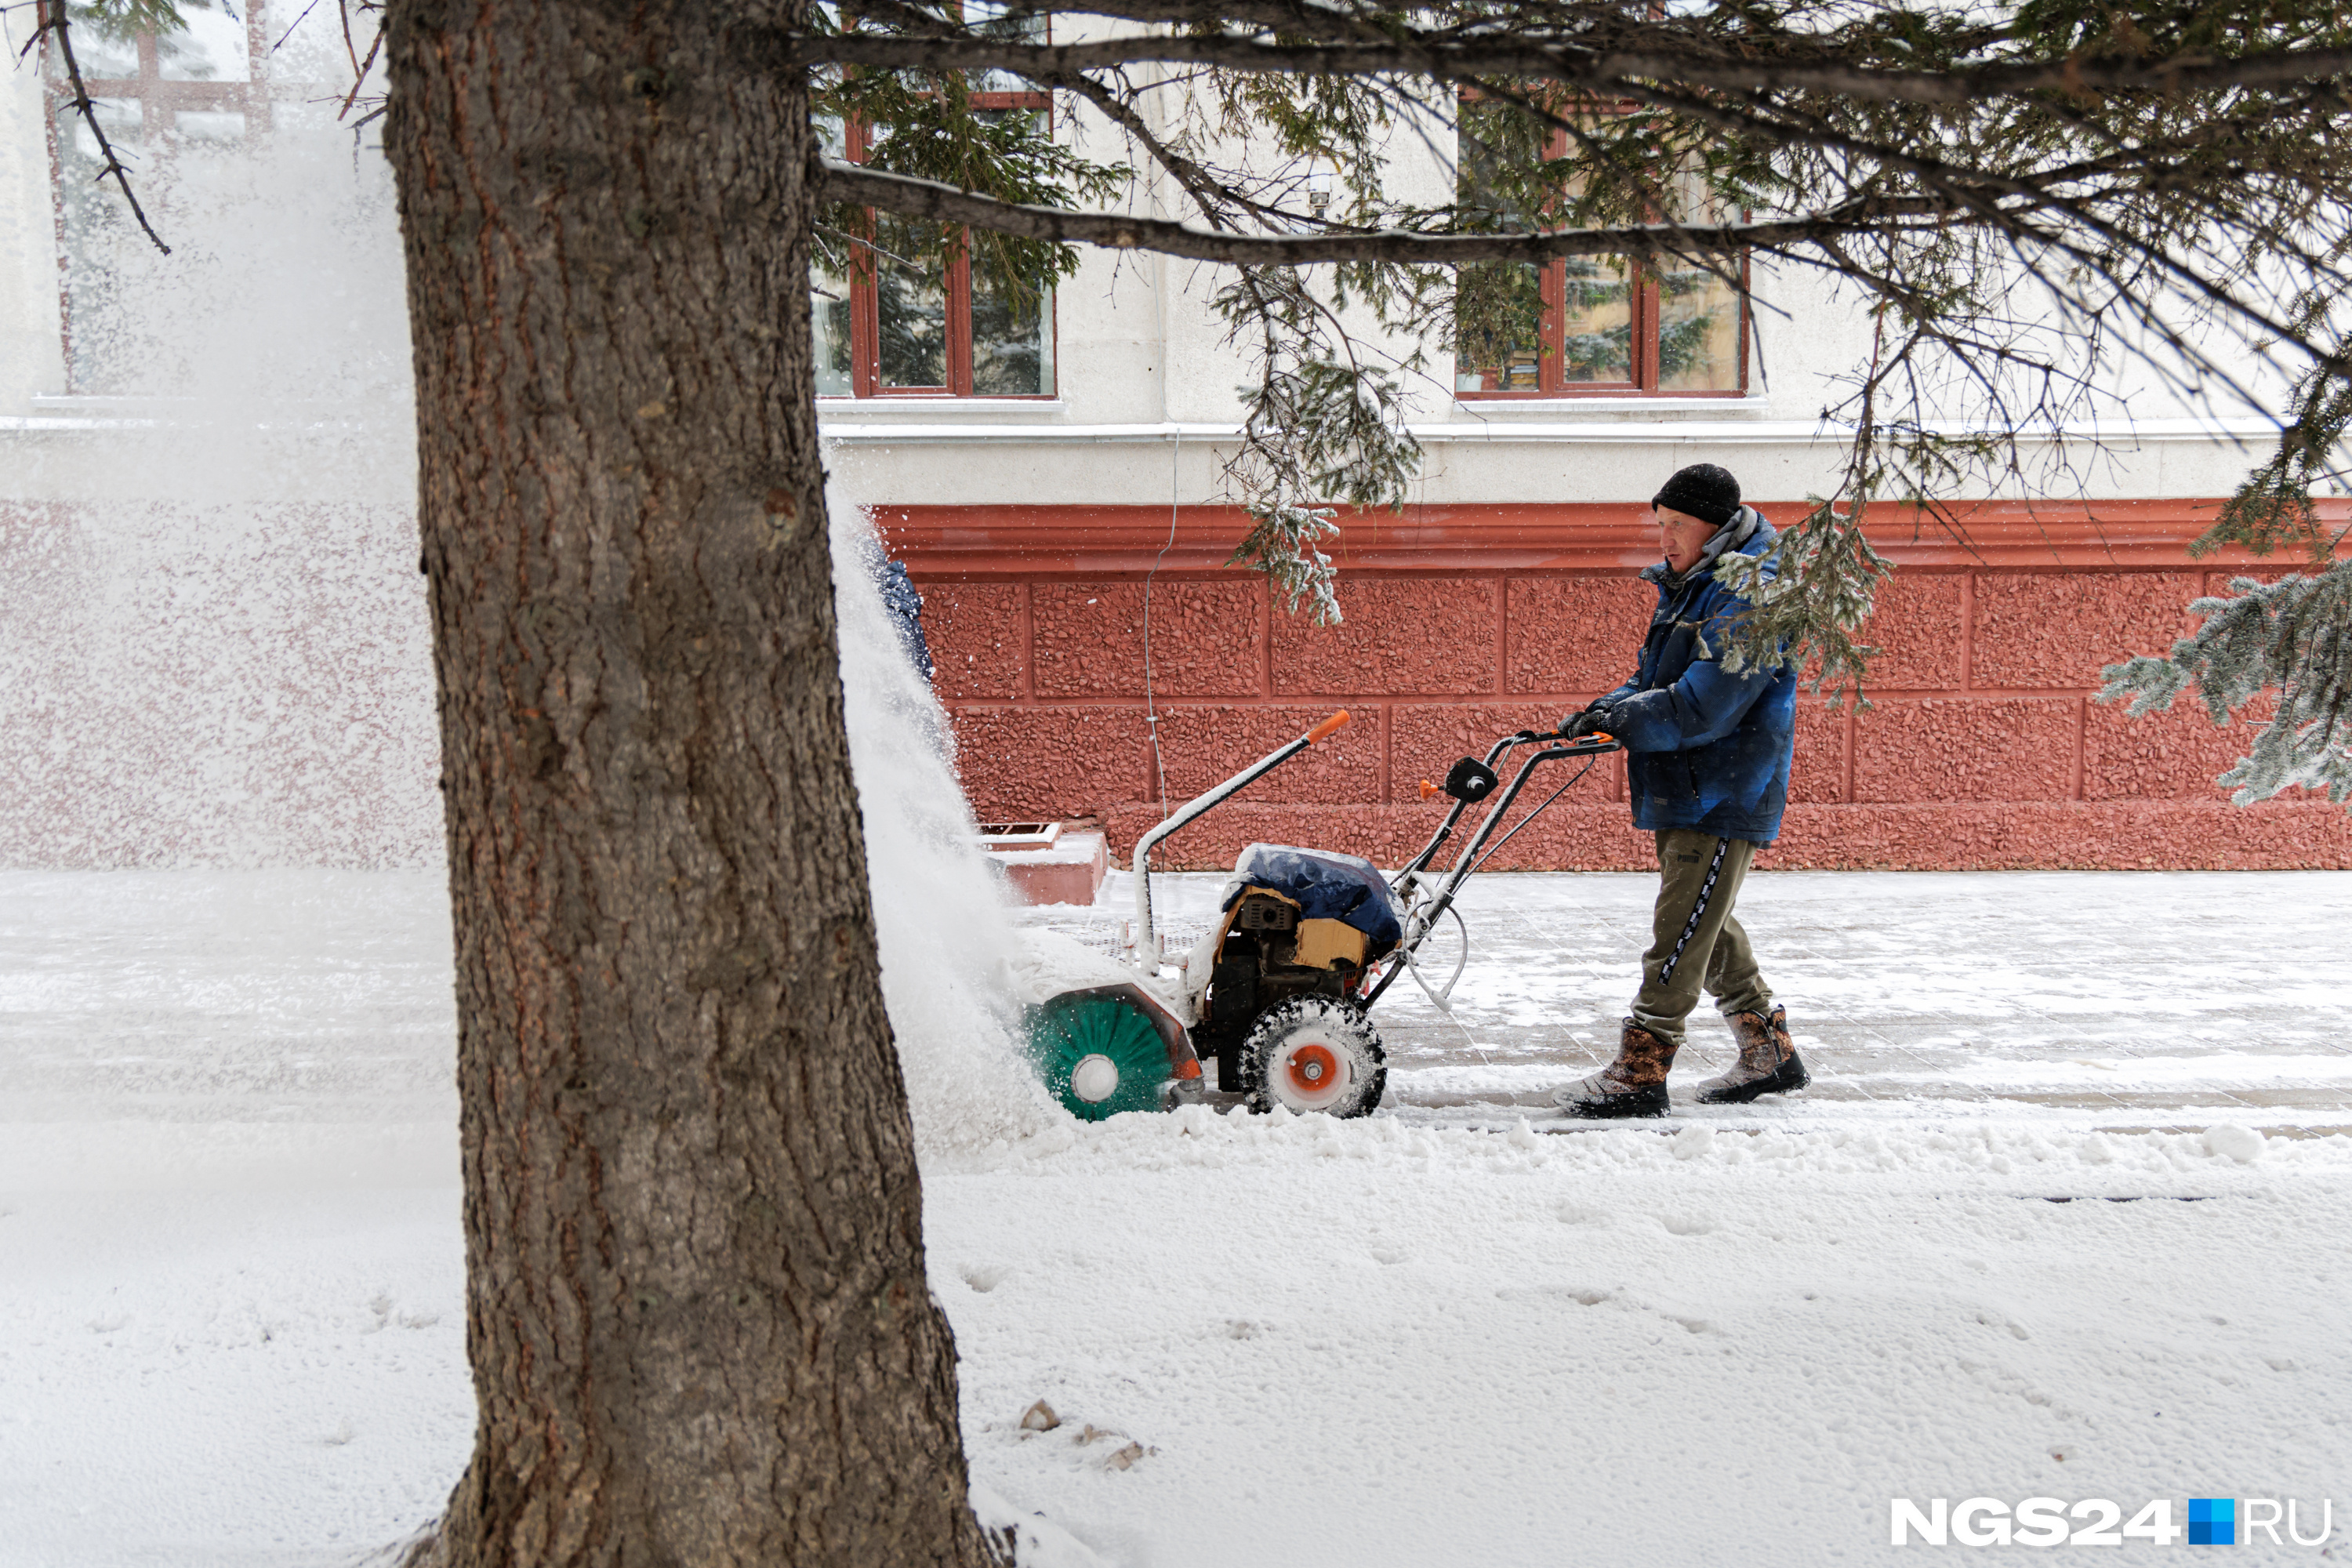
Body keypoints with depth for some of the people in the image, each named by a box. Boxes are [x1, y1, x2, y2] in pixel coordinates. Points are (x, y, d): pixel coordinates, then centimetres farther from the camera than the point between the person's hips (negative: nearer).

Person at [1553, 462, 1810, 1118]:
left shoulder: (1752, 596, -16)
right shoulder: (1688, 586, 16)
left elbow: (1705, 703, -24)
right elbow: (1656, 679, 18)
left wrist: (1625, 720, -20)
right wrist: (1608, 709, -1)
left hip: (1723, 793, -10)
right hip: (1682, 791, 10)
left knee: (1679, 932, -9)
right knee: (1706, 924, 17)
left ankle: (1638, 1074, -5)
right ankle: (1771, 1054, 29)